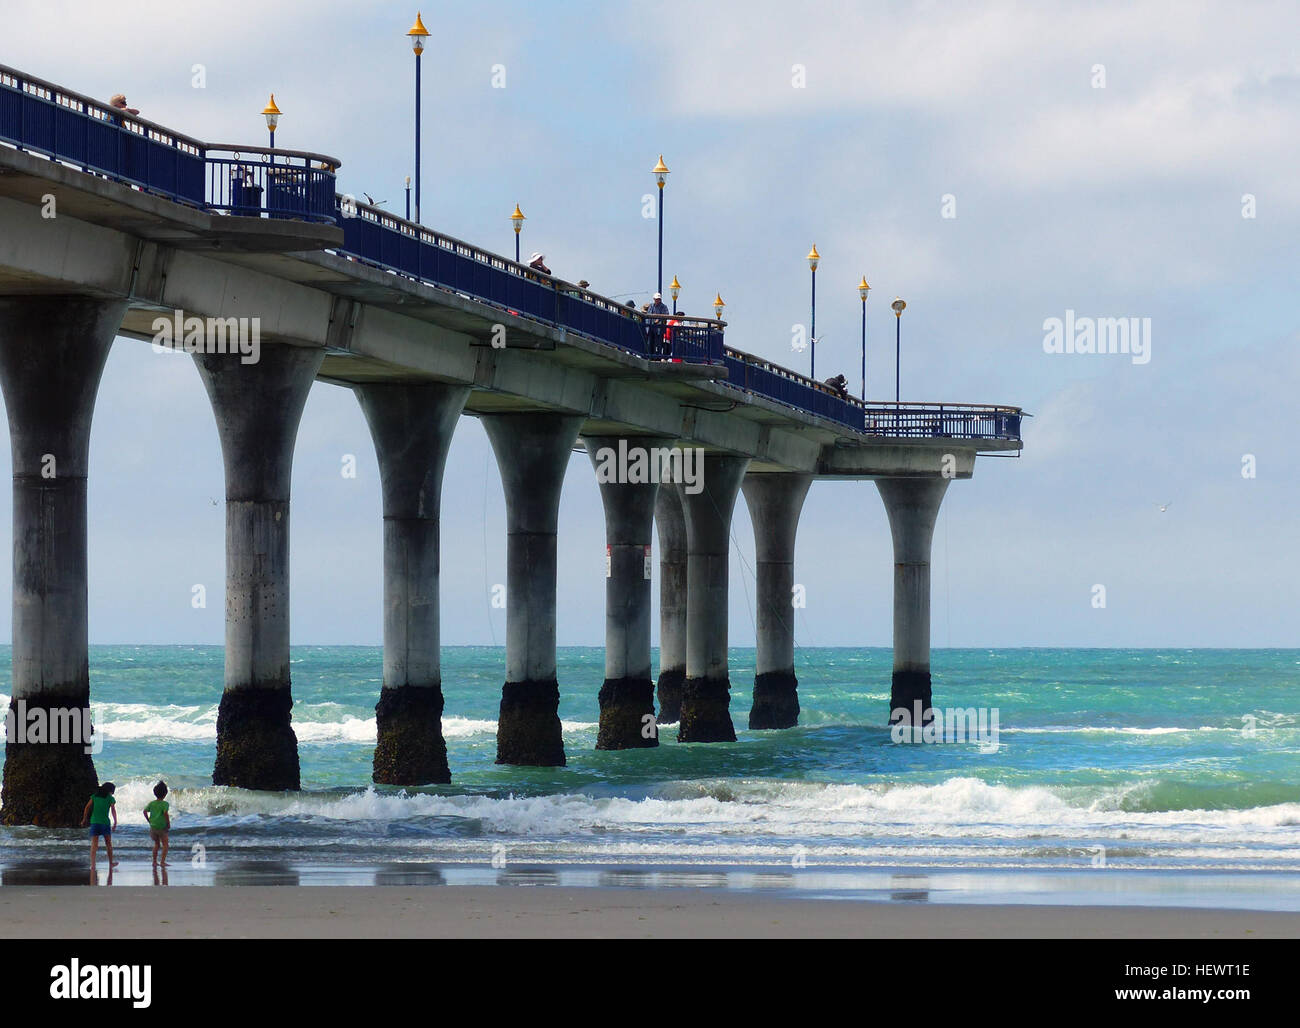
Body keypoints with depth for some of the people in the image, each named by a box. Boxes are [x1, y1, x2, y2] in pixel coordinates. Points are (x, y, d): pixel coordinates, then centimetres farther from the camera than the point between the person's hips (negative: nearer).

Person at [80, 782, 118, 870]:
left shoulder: (95, 796, 11)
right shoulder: (110, 798, 3)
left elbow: (87, 807, 7)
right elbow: (113, 810, -9)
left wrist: (84, 819, 14)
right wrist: (115, 822, -14)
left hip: (94, 822, 1)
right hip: (105, 822, -1)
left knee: (94, 844, -5)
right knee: (108, 843, 16)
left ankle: (92, 864, -20)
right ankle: (111, 863, 29)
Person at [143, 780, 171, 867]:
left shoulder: (151, 803, 5)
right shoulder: (165, 804, -11)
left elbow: (145, 811, 3)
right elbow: (165, 813, -23)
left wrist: (149, 821, 12)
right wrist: (168, 824, -11)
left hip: (153, 826, 6)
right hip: (162, 827, -6)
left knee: (156, 844, 19)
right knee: (165, 844, 1)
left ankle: (154, 861, 20)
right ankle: (163, 862, -8)